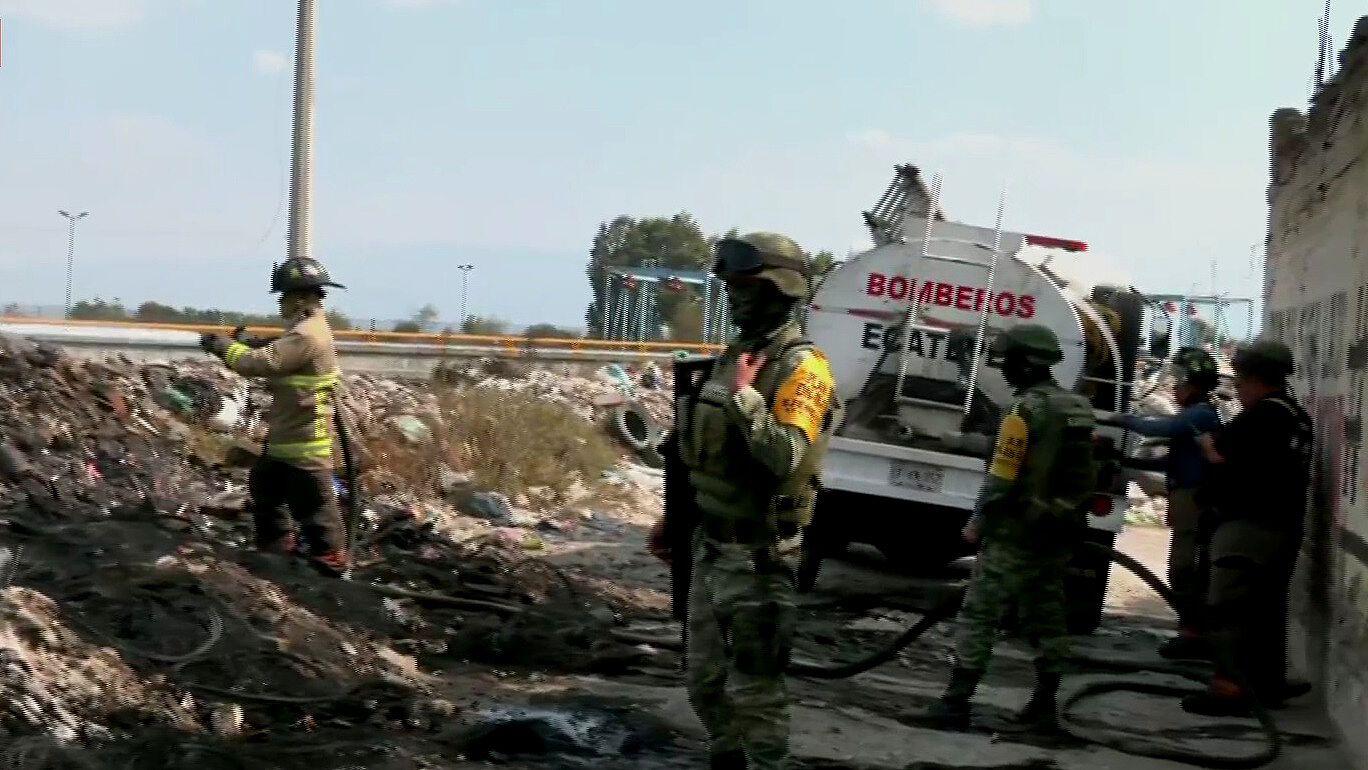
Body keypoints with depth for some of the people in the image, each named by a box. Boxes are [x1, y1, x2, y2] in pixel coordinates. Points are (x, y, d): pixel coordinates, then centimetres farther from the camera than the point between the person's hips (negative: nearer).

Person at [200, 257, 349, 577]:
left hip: (304, 441, -11)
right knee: (263, 487, 24)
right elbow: (274, 361, 16)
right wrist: (236, 348, 4)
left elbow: (263, 362, -24)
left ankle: (330, 558, 6)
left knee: (313, 504, -3)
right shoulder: (307, 329, 12)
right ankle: (277, 544, 36)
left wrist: (225, 346, -8)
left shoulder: (308, 335, -22)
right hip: (285, 436, 11)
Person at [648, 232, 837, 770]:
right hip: (711, 544, 9)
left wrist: (745, 396, -27)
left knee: (753, 688, -3)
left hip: (757, 553, -9)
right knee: (705, 679, 18)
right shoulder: (735, 356, 12)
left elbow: (786, 457, -29)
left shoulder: (801, 367, -15)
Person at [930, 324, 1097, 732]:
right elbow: (1087, 473, 17)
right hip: (1059, 534, 8)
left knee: (980, 613, -4)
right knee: (1045, 617, 13)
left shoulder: (1027, 410, -16)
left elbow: (1003, 477, -18)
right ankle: (1044, 705, 17)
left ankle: (956, 701, -5)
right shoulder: (1077, 409, 10)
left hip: (1017, 533, -8)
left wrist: (978, 522, -8)